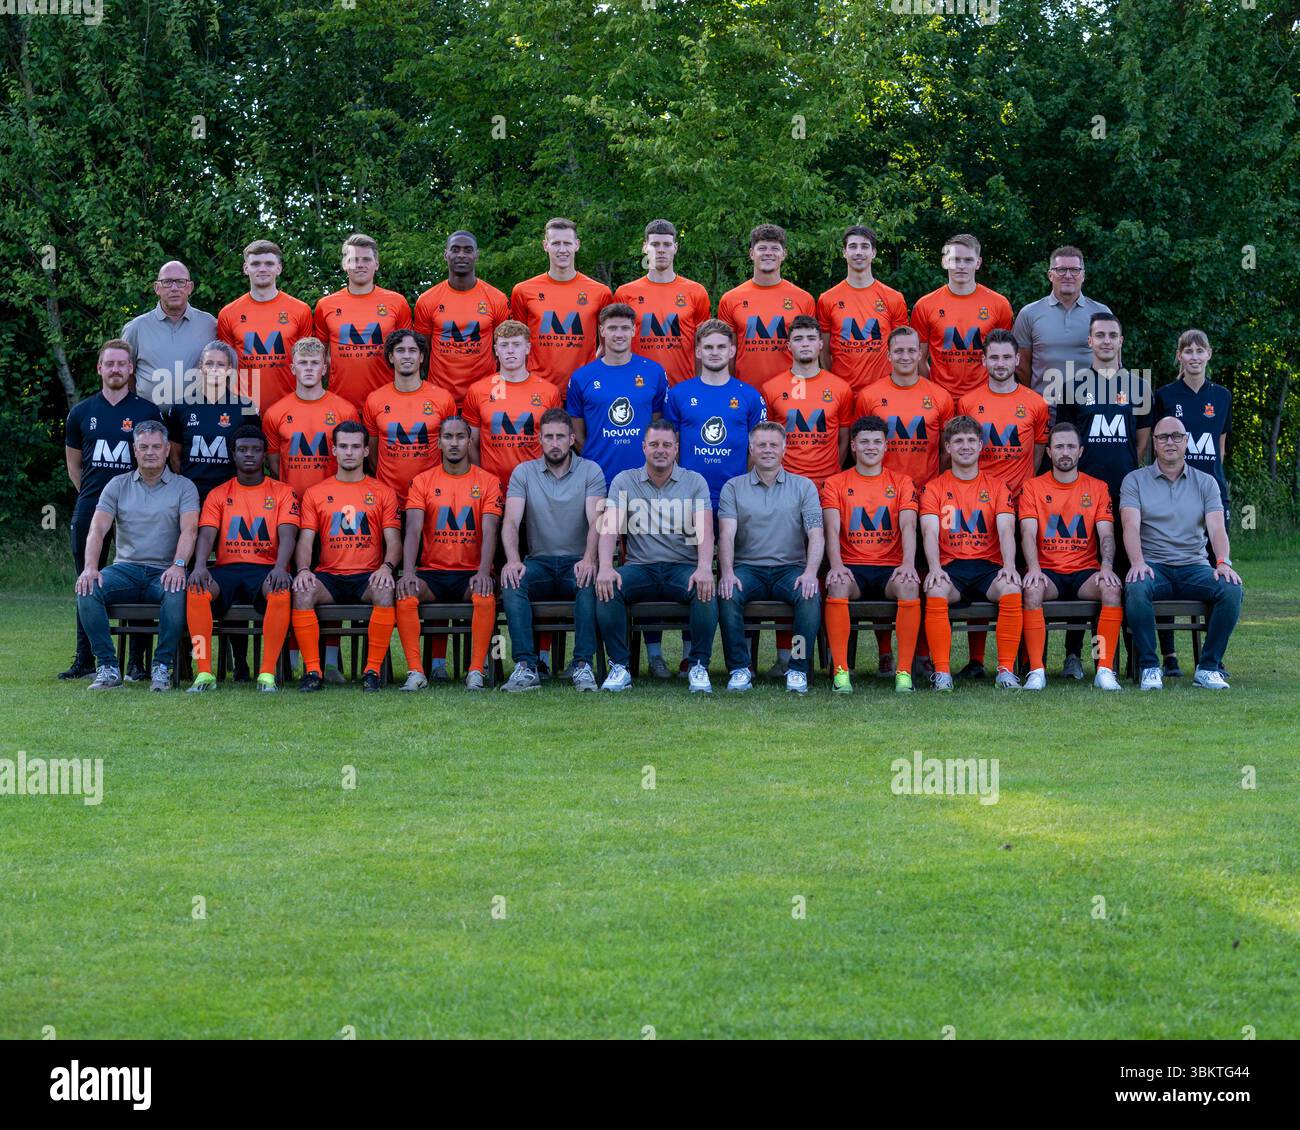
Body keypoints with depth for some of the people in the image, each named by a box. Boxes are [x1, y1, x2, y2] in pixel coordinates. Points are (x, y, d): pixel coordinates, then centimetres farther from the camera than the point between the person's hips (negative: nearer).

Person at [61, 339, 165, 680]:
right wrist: (92, 494, 14)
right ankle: (85, 660, 9)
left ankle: (137, 661, 0)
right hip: (90, 507, 3)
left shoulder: (148, 412, 2)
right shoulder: (81, 412, 10)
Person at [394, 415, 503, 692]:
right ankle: (415, 671, -28)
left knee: (485, 596, -34)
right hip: (432, 571, 1)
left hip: (471, 573, -1)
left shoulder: (487, 482, 6)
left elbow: (489, 531, -5)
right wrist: (408, 572, -21)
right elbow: (413, 530, -3)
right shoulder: (422, 481, 9)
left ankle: (476, 671, -29)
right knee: (405, 594, -29)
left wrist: (483, 572, -23)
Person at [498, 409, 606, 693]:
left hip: (577, 561, -2)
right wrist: (513, 560, -25)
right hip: (540, 561, 2)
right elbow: (511, 521, -4)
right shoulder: (524, 472, 8)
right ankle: (526, 666, -36)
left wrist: (588, 559, -30)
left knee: (589, 581, -37)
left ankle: (583, 664, -36)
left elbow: (596, 522, -9)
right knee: (511, 581, -31)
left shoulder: (590, 471, 4)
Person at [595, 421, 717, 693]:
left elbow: (705, 528, -7)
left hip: (683, 567, -1)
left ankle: (699, 666, -21)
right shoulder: (624, 481, 8)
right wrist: (605, 567, -25)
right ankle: (620, 667, -20)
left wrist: (704, 568, -27)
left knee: (705, 590, -33)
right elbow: (610, 525, -6)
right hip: (640, 567, 1)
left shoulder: (695, 482, 7)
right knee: (606, 587, -30)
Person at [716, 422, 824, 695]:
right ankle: (739, 670, -24)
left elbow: (816, 534, 0)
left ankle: (798, 670, -23)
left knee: (810, 596, -32)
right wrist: (727, 572, -21)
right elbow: (727, 534, -2)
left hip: (791, 568, 0)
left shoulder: (804, 486, 11)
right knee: (727, 594, -32)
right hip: (748, 568, 0)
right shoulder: (733, 488, 11)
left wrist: (810, 572, -18)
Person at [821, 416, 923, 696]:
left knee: (909, 585, -34)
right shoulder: (836, 484, 11)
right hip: (852, 567, 0)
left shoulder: (901, 483, 14)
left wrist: (908, 563, -20)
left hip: (890, 568, 1)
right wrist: (836, 565, -22)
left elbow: (908, 526, 0)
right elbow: (833, 529, -2)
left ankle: (904, 671, -31)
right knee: (838, 584, -35)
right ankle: (840, 671, -34)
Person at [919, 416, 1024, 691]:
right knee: (935, 591, -34)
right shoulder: (934, 488, 11)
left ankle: (1006, 670, -25)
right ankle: (942, 672, -31)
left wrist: (1009, 566, -20)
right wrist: (935, 568, -22)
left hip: (989, 565, 1)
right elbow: (930, 532, -3)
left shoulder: (997, 487, 13)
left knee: (1011, 590, -32)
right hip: (951, 567, -1)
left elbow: (1006, 530, 0)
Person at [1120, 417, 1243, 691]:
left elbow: (1217, 527, -1)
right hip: (1153, 567, -2)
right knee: (1136, 589, -37)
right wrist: (1138, 563, -27)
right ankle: (1149, 668, -25)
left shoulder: (1205, 483, 13)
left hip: (1193, 567, 2)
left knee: (1232, 589, -28)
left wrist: (1223, 563, -21)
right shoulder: (1135, 480, 8)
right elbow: (1131, 526, -7)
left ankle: (1208, 668, -18)